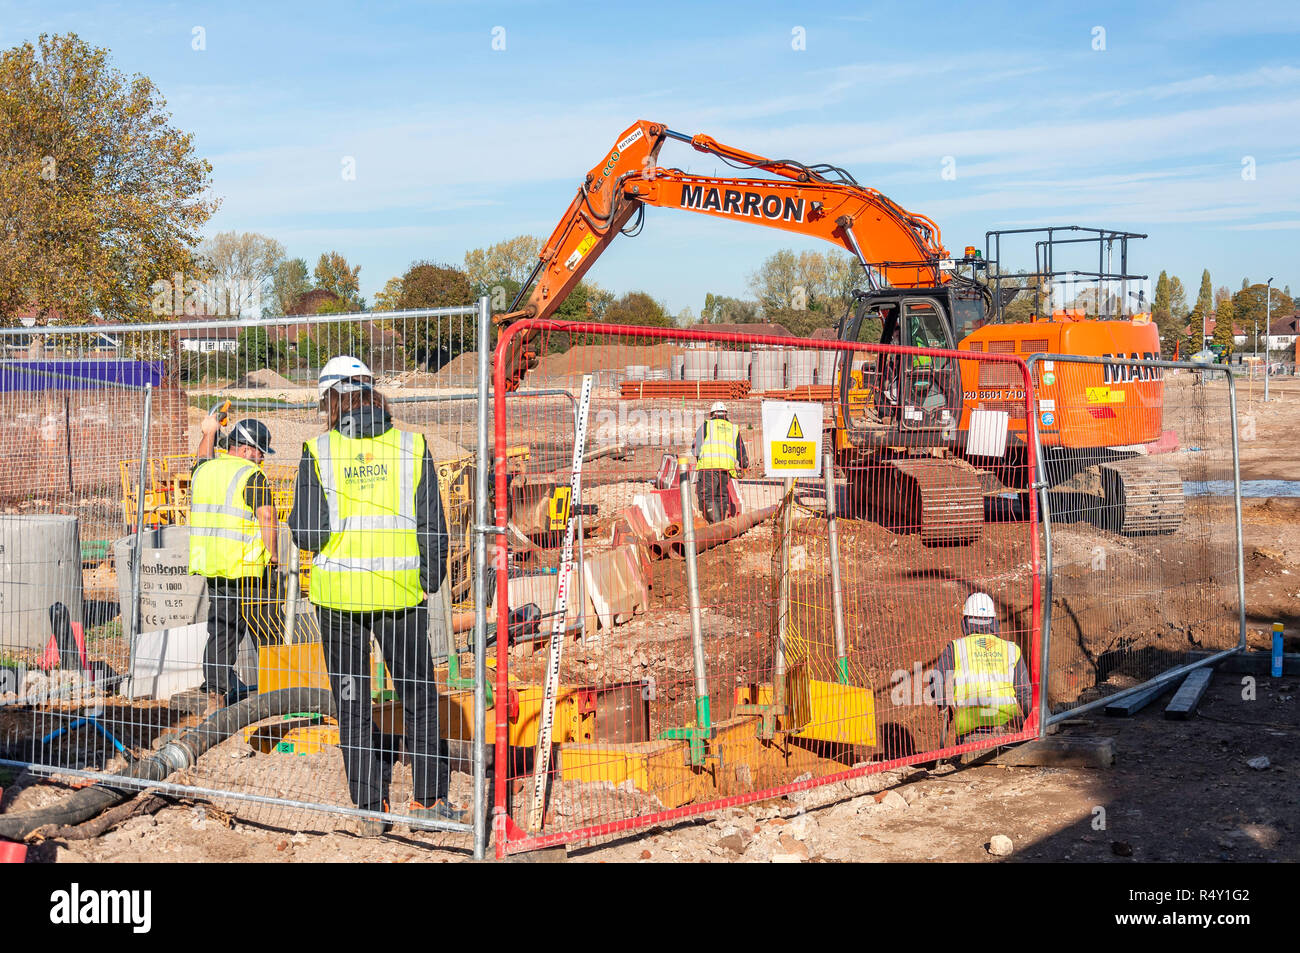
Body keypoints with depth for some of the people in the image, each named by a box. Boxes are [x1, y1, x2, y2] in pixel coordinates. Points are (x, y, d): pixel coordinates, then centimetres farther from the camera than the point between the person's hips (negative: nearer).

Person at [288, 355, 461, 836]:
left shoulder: (318, 451, -6)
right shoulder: (412, 447, -2)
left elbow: (308, 533, -10)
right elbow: (433, 528, -2)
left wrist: (297, 522, 13)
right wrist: (430, 580, 10)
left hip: (339, 596, -1)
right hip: (401, 592, 1)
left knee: (353, 705, 11)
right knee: (419, 697, 16)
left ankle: (371, 809, 13)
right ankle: (428, 799, 21)